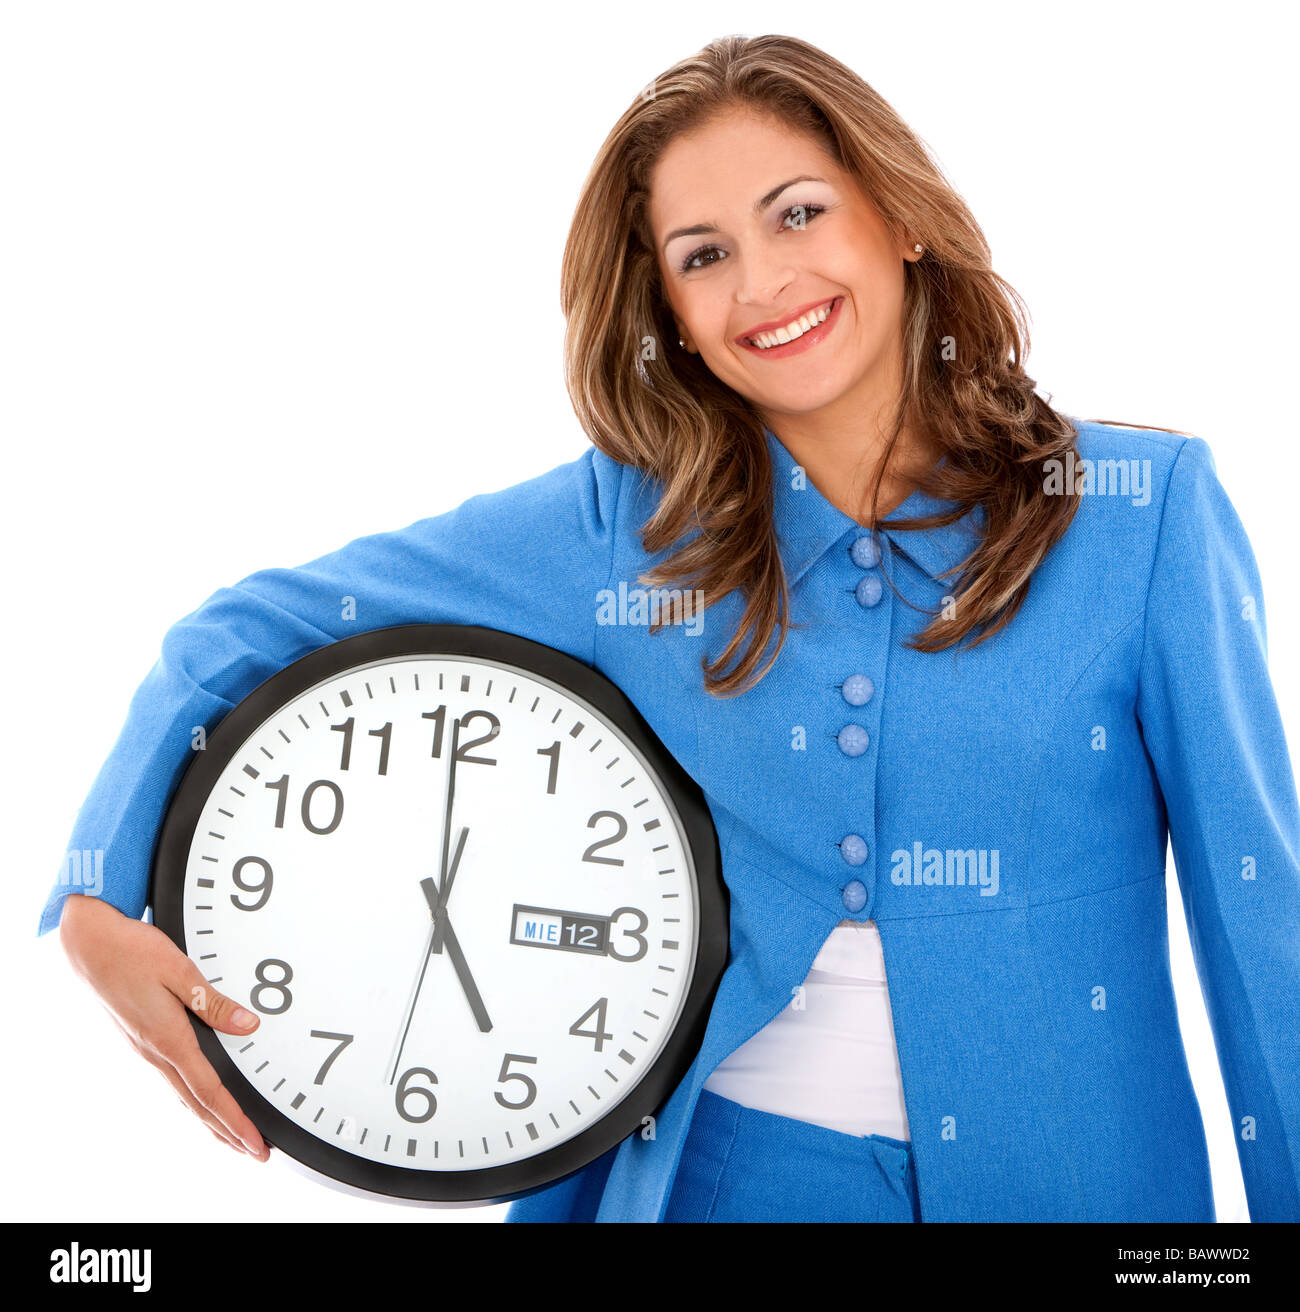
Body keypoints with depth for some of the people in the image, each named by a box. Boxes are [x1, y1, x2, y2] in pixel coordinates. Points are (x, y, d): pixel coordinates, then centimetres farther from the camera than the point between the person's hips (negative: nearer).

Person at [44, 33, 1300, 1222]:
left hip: (1069, 1170, 0)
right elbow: (246, 632, -2)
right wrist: (100, 901, -12)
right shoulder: (626, 524, -6)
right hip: (721, 1161, 1)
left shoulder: (1146, 508, -8)